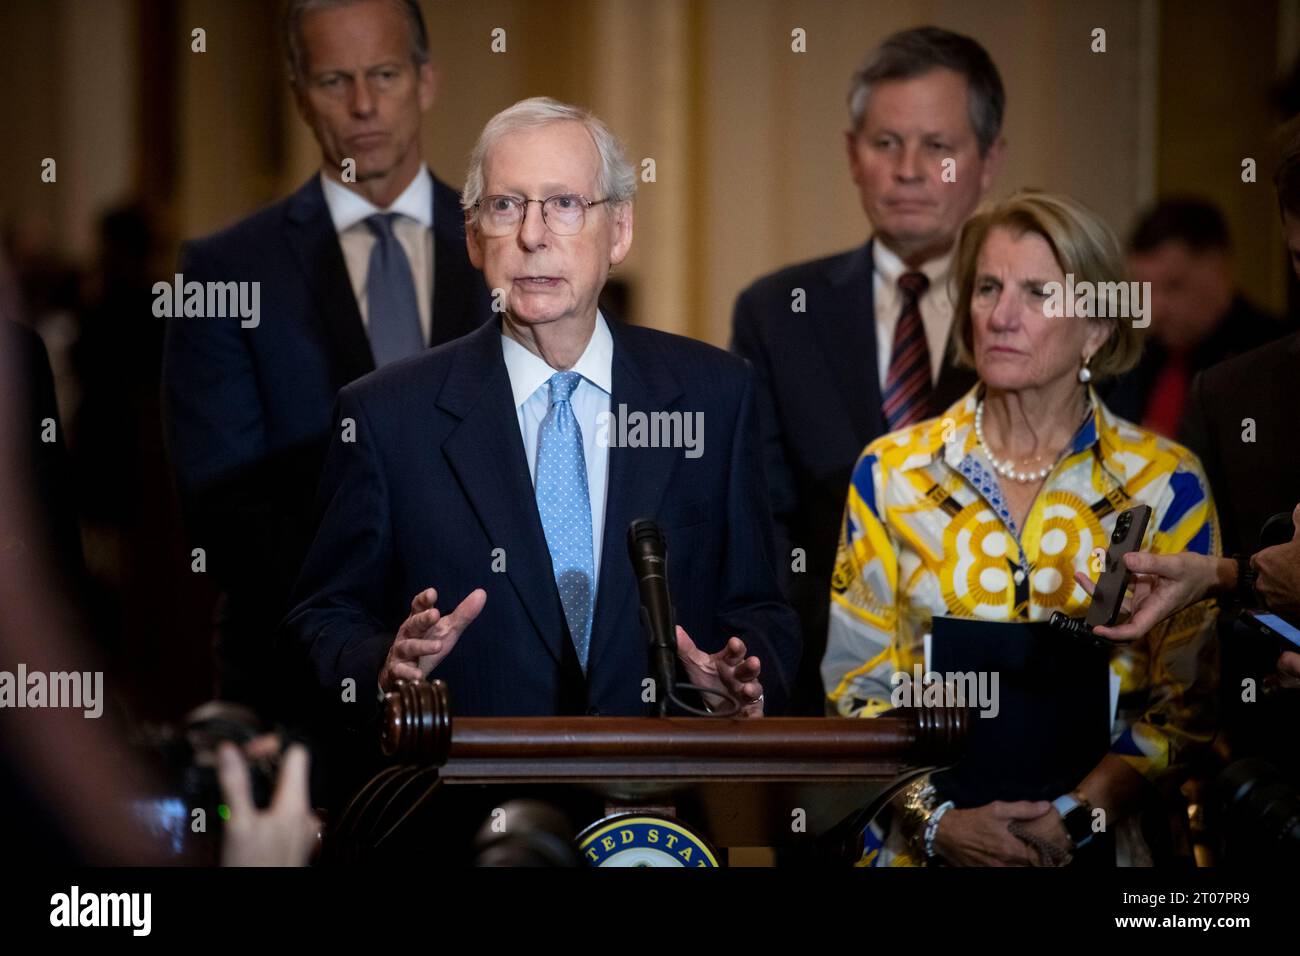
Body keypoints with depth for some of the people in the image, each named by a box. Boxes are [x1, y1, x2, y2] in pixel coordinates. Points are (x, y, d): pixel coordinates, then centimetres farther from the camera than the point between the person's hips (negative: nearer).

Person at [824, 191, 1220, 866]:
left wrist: (1081, 815, -14)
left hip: (1096, 842, -1)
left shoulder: (1163, 485, 0)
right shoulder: (892, 474, 3)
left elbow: (1188, 703, 0)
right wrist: (939, 820, -11)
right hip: (924, 843, 1)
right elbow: (856, 687, 3)